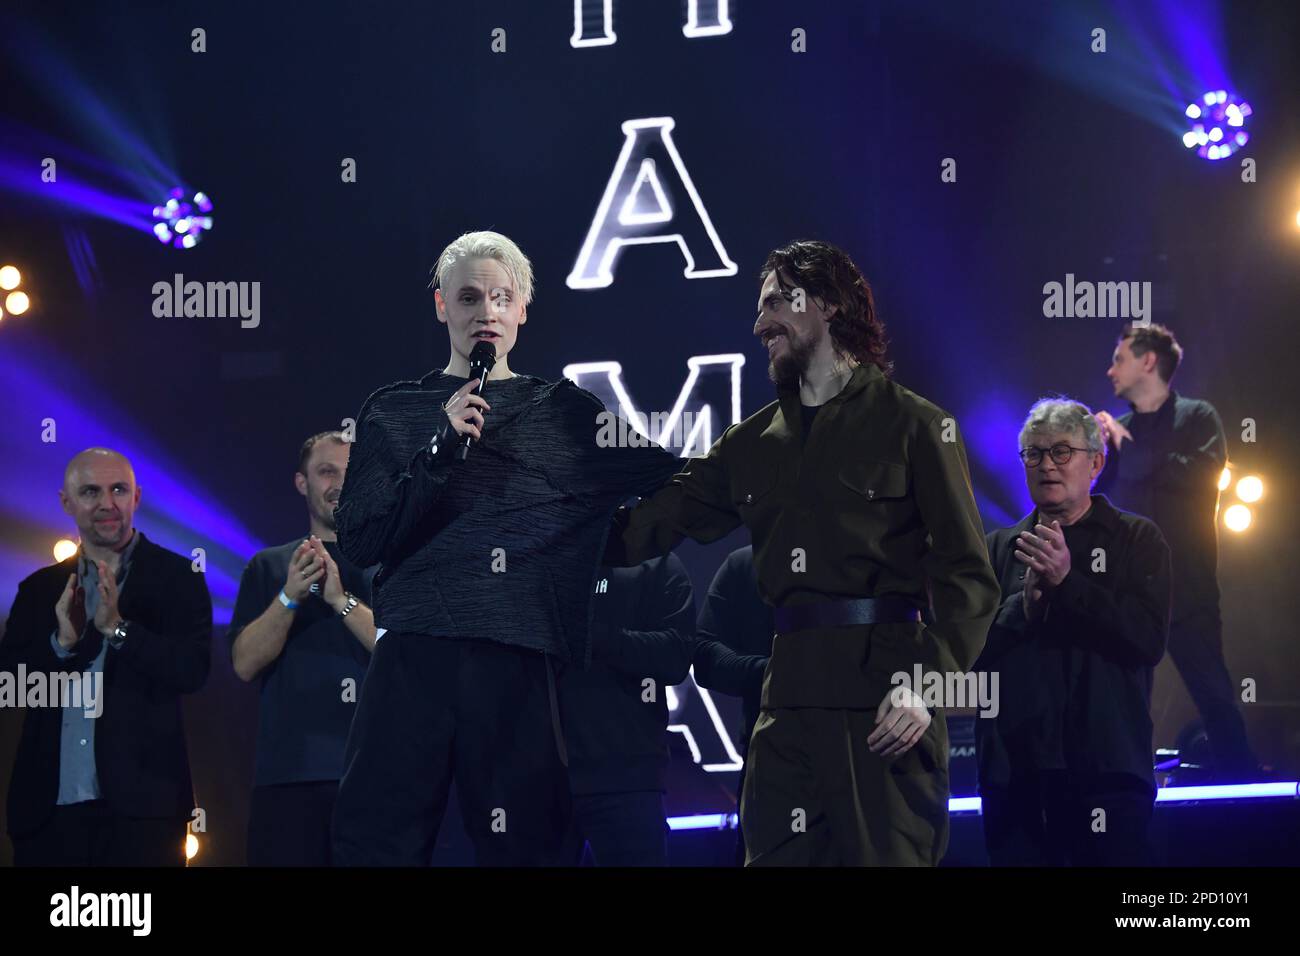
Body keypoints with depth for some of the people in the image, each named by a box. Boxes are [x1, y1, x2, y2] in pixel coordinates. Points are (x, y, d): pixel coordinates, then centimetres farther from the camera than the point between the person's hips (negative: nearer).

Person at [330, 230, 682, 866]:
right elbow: (359, 542, 3)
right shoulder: (394, 413, 14)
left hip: (520, 669, 0)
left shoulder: (568, 413, 15)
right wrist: (442, 450, -5)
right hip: (413, 662, 0)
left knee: (521, 846, -2)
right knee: (374, 840, -7)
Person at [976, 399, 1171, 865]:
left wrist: (1067, 581, -11)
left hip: (1105, 767, -3)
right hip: (1013, 769, 3)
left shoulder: (1136, 539, 8)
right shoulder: (999, 548, 16)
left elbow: (1149, 639, -7)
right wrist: (1023, 605, -10)